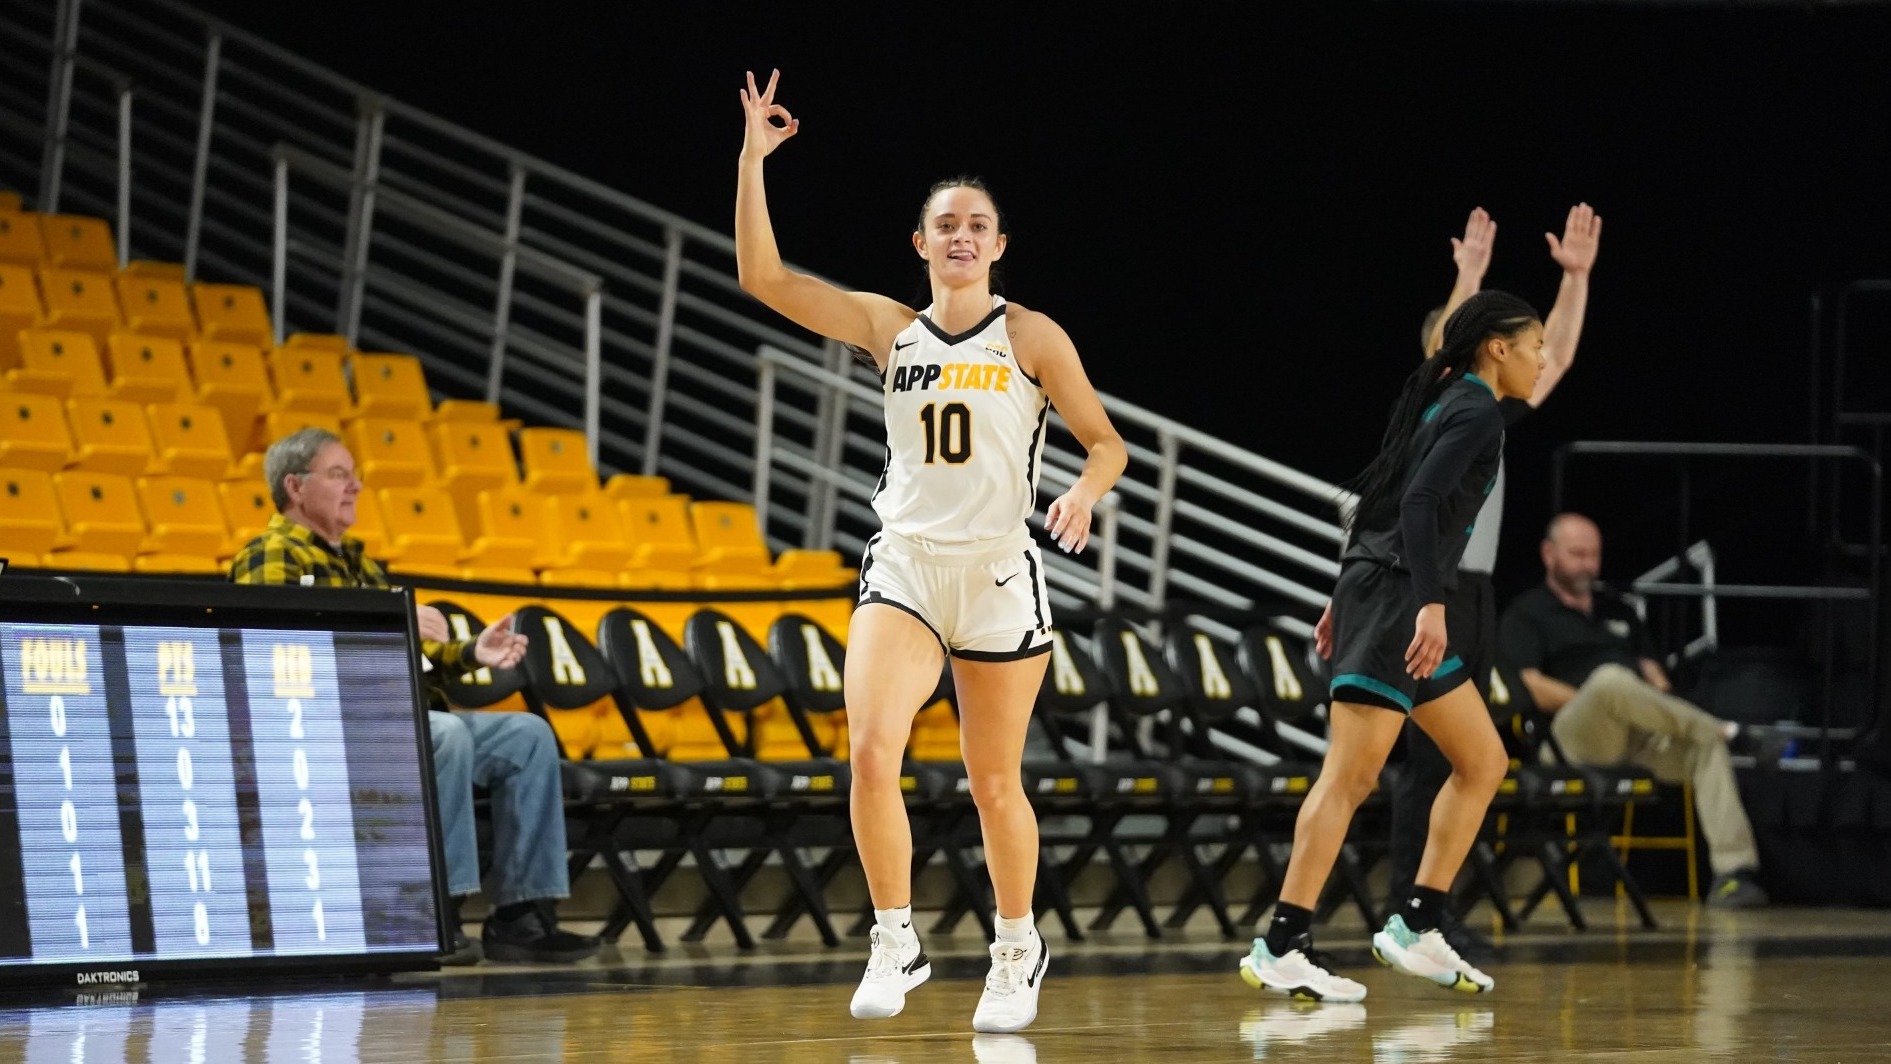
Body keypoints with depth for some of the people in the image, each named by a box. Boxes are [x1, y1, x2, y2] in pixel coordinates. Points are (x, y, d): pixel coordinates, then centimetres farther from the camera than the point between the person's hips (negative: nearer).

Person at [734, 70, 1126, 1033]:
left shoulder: (1030, 337, 2)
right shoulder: (887, 328, 7)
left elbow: (1105, 441, 4)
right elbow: (762, 277, 0)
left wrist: (1084, 494, -18)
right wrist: (752, 161, -7)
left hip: (999, 573, -1)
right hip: (904, 565, 1)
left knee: (995, 782, 6)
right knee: (871, 751, -20)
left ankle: (1018, 952, 26)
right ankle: (895, 945, -7)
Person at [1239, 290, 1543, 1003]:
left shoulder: (1448, 402, 19)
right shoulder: (1477, 412, -9)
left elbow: (1380, 497, 22)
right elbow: (1419, 501, -22)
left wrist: (1348, 599, 25)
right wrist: (1430, 604, -28)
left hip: (1377, 589, 10)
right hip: (1394, 595, -10)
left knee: (1482, 762, 12)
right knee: (1351, 776, -13)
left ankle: (1416, 927, 10)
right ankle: (1280, 946, -15)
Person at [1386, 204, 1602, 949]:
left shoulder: (1490, 416, 14)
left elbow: (1555, 358, 14)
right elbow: (1445, 351, -26)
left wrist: (1576, 276, 6)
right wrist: (1469, 278, -34)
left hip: (1477, 598, 8)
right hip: (1430, 597, -8)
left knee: (1460, 763, 7)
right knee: (1430, 760, -10)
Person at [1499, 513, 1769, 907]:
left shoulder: (1617, 610, 31)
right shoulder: (1526, 614, 12)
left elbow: (1653, 674, 23)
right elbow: (1531, 688, -3)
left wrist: (1663, 701, -2)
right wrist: (1600, 699, -13)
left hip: (1639, 735, 5)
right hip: (1576, 731, -5)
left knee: (1706, 745, -27)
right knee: (1610, 679, -38)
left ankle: (1733, 870, -38)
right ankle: (1718, 726, -26)